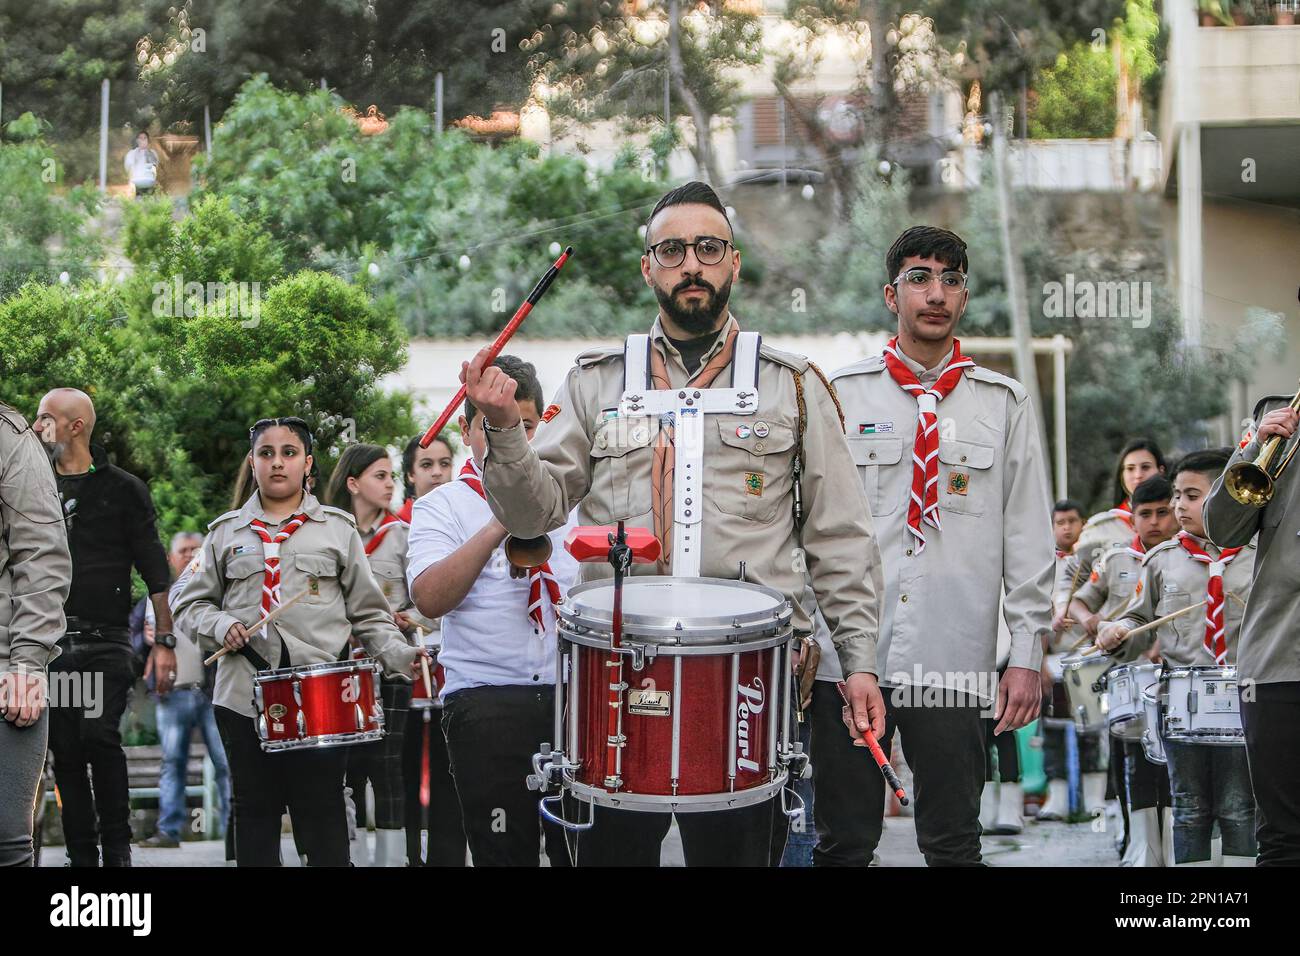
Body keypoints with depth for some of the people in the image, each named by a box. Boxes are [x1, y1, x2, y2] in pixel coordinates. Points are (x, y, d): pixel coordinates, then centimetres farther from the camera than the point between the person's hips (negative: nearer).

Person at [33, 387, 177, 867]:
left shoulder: (121, 489, 3)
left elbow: (155, 573, 3)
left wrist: (164, 642, -3)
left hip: (106, 642, -4)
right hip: (49, 641, 4)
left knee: (99, 735, -17)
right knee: (65, 750, 2)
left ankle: (117, 850, -7)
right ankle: (82, 854, 8)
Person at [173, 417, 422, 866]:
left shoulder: (338, 530, 10)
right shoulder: (226, 532, 13)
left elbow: (368, 612, 9)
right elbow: (191, 603, 15)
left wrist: (399, 656, -8)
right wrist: (220, 626, -5)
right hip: (244, 697, 2)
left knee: (323, 821, -3)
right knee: (255, 818, 7)